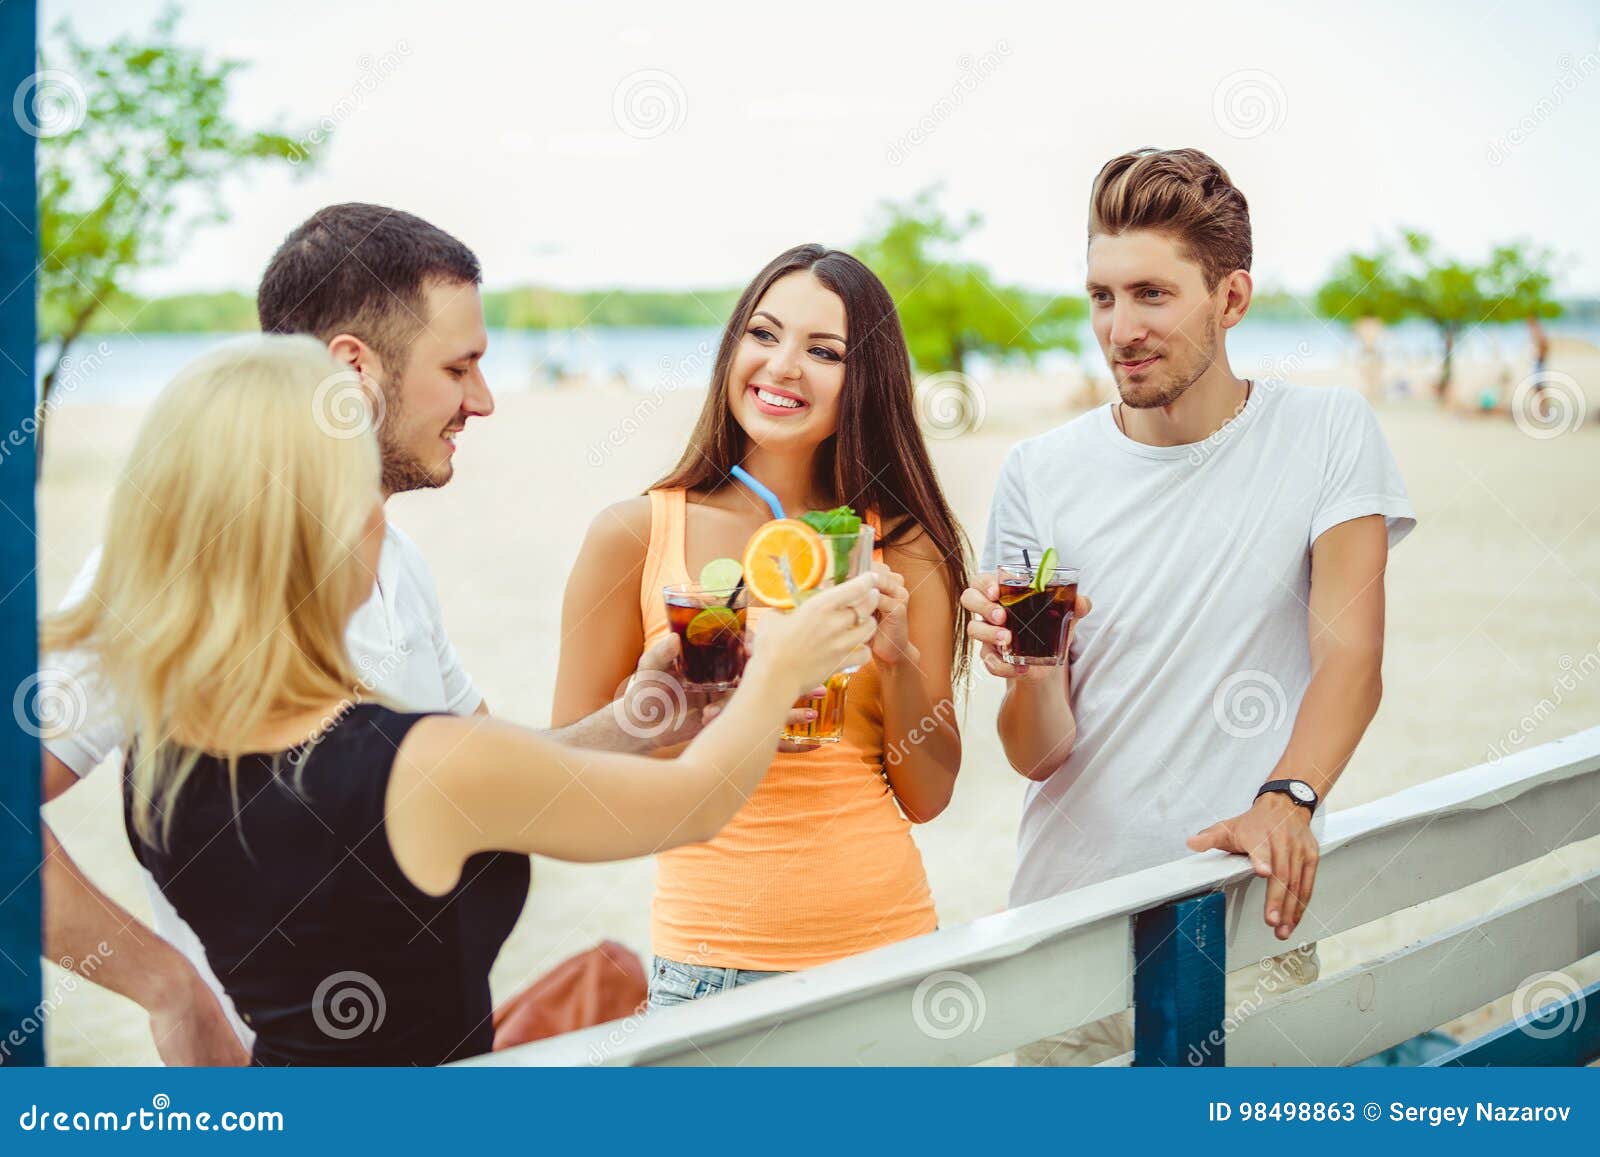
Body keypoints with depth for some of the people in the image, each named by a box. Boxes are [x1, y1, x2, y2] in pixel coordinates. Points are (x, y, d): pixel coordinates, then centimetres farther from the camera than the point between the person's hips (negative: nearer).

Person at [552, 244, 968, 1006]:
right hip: (713, 954, -1)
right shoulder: (636, 535, -3)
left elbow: (928, 796, 5)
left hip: (886, 937, 2)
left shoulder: (903, 548, 3)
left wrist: (899, 660, -11)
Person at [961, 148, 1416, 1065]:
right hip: (1068, 921, 1)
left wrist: (1285, 798, -29)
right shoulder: (1041, 474, 0)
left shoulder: (1329, 433, -1)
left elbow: (1350, 655, -11)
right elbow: (1038, 755, -1)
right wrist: (1031, 673, -23)